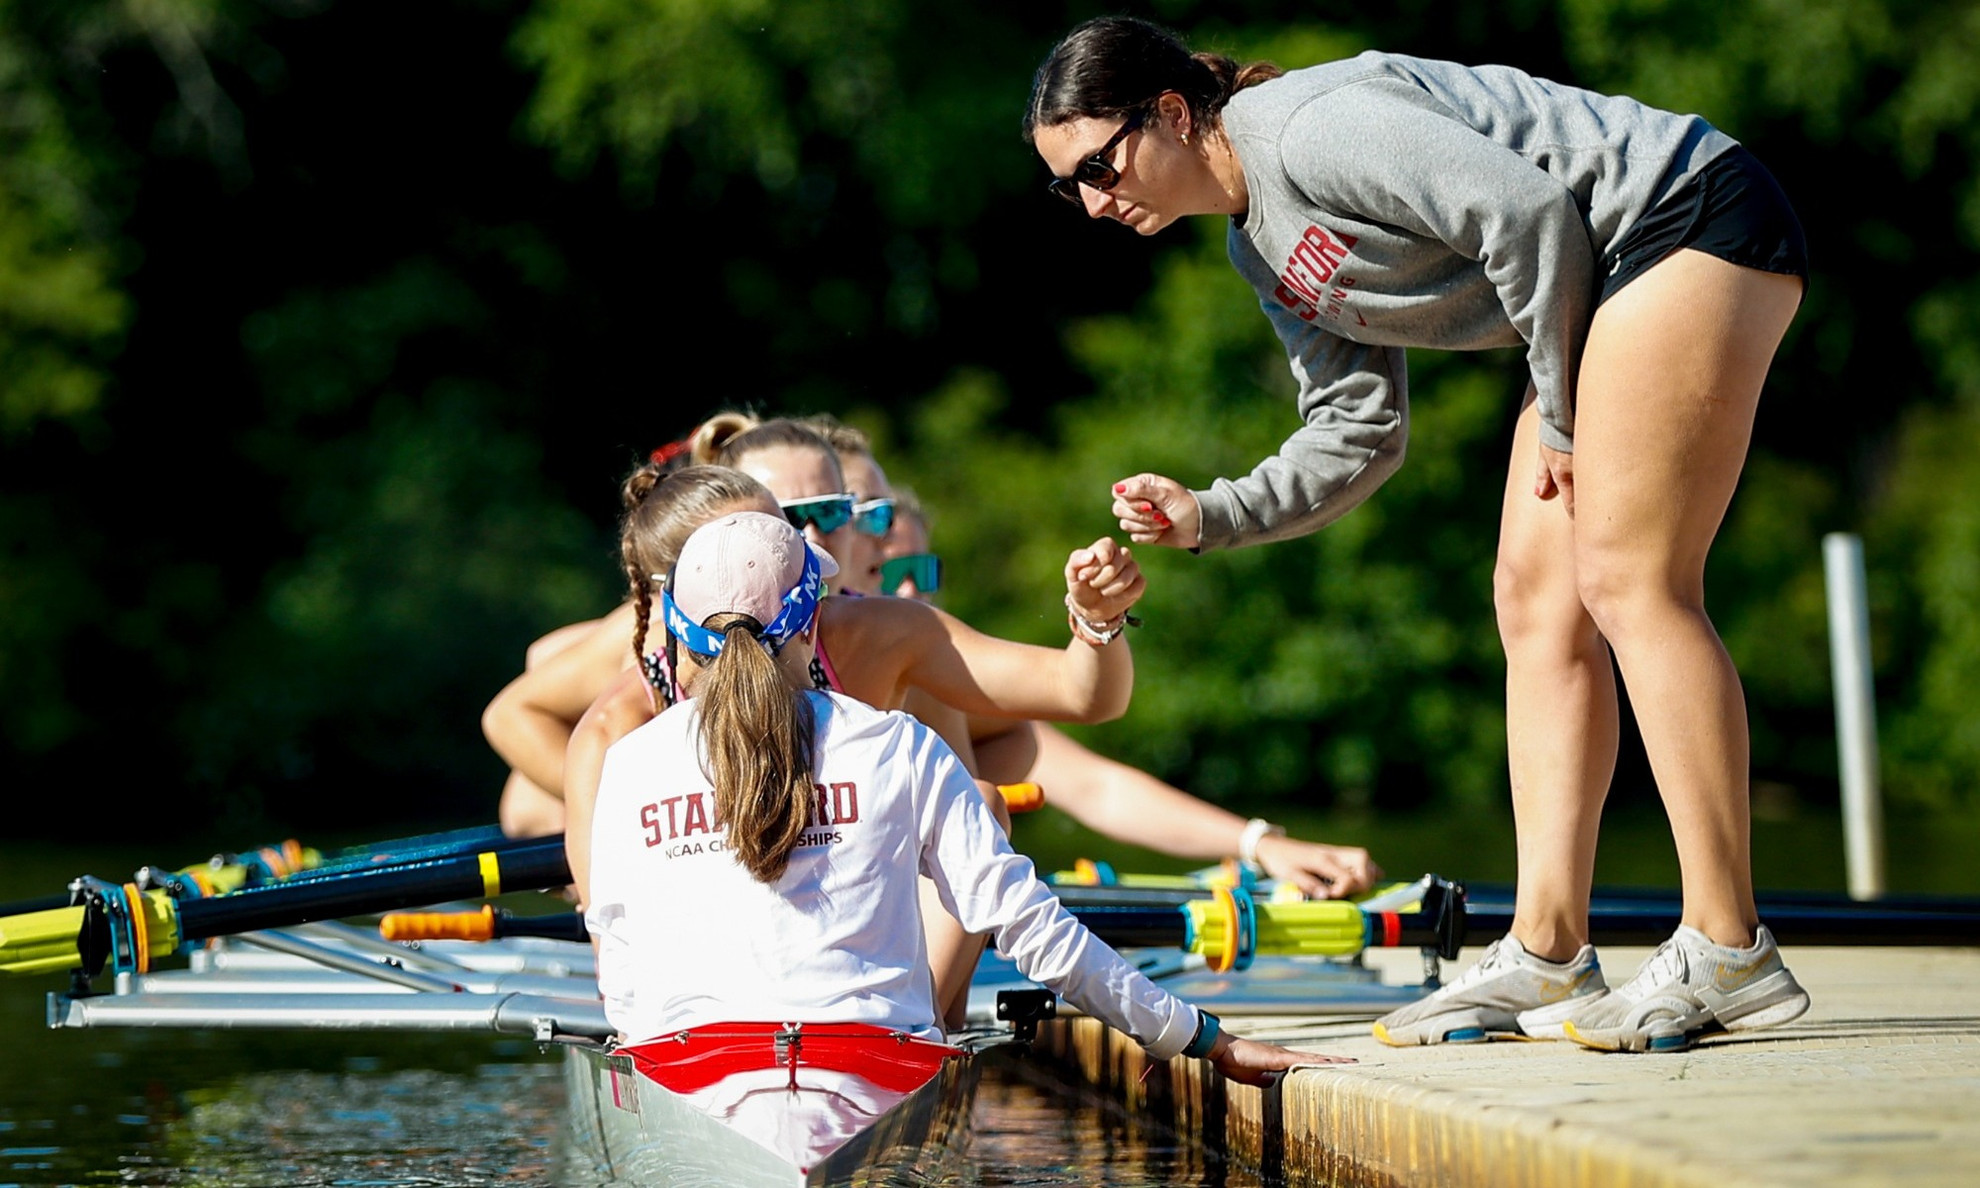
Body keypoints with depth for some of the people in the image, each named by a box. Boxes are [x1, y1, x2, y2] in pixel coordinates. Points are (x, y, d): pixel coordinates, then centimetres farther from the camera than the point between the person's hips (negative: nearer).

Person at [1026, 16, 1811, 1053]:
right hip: (1614, 283, 11)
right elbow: (1357, 435, 15)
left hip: (1686, 220, -10)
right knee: (1535, 595, 5)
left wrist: (1562, 418, -13)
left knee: (1627, 581, -15)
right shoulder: (1261, 249, 14)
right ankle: (1546, 958, 3)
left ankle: (1729, 957, -14)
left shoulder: (1305, 127, -17)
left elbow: (1525, 207, -23)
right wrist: (1204, 518, 2)